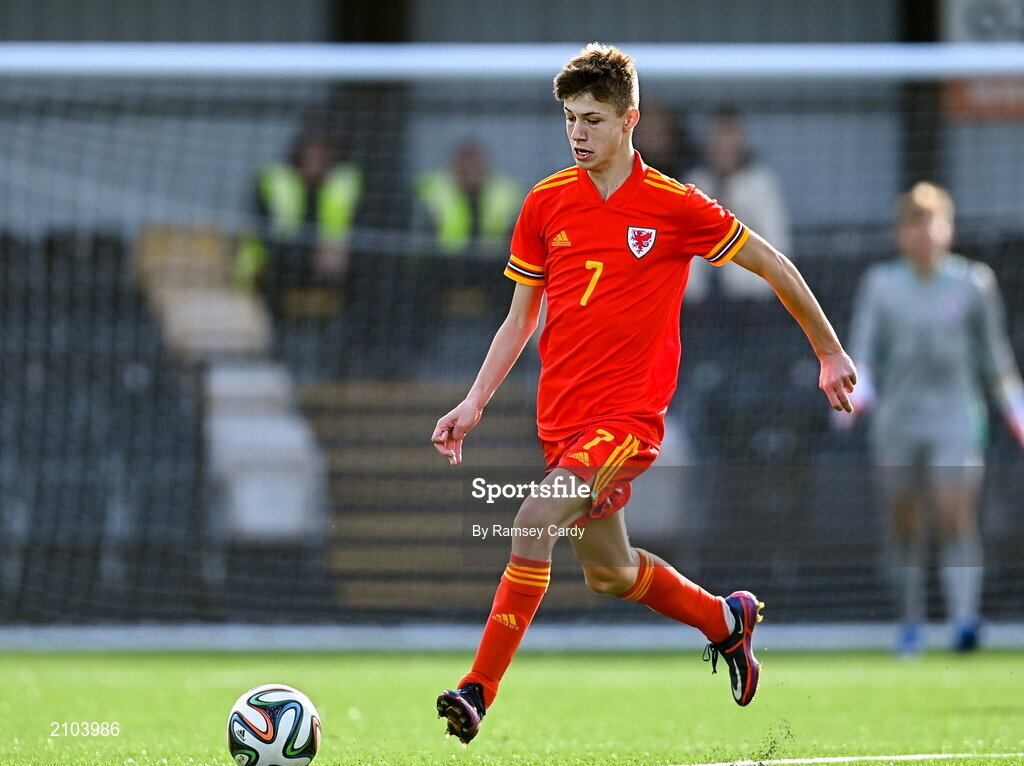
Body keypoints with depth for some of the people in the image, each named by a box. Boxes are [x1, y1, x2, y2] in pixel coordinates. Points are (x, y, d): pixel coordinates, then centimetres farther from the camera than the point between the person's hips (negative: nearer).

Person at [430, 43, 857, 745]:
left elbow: (771, 264, 4)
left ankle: (479, 692, -23)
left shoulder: (673, 207, -7)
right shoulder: (546, 203, 5)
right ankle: (727, 621, 42)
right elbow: (520, 319, 13)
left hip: (629, 413, -6)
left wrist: (830, 352, 10)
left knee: (534, 525, -25)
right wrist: (474, 404, 3)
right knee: (608, 573, 15)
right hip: (562, 416, 6)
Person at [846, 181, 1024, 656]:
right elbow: (864, 351, 3)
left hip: (955, 417, -1)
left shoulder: (973, 283, 5)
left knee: (957, 515, -16)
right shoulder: (880, 286, 5)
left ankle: (964, 616, -24)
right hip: (897, 420, 1)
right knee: (905, 527, 5)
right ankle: (911, 624, 18)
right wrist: (856, 391, -16)